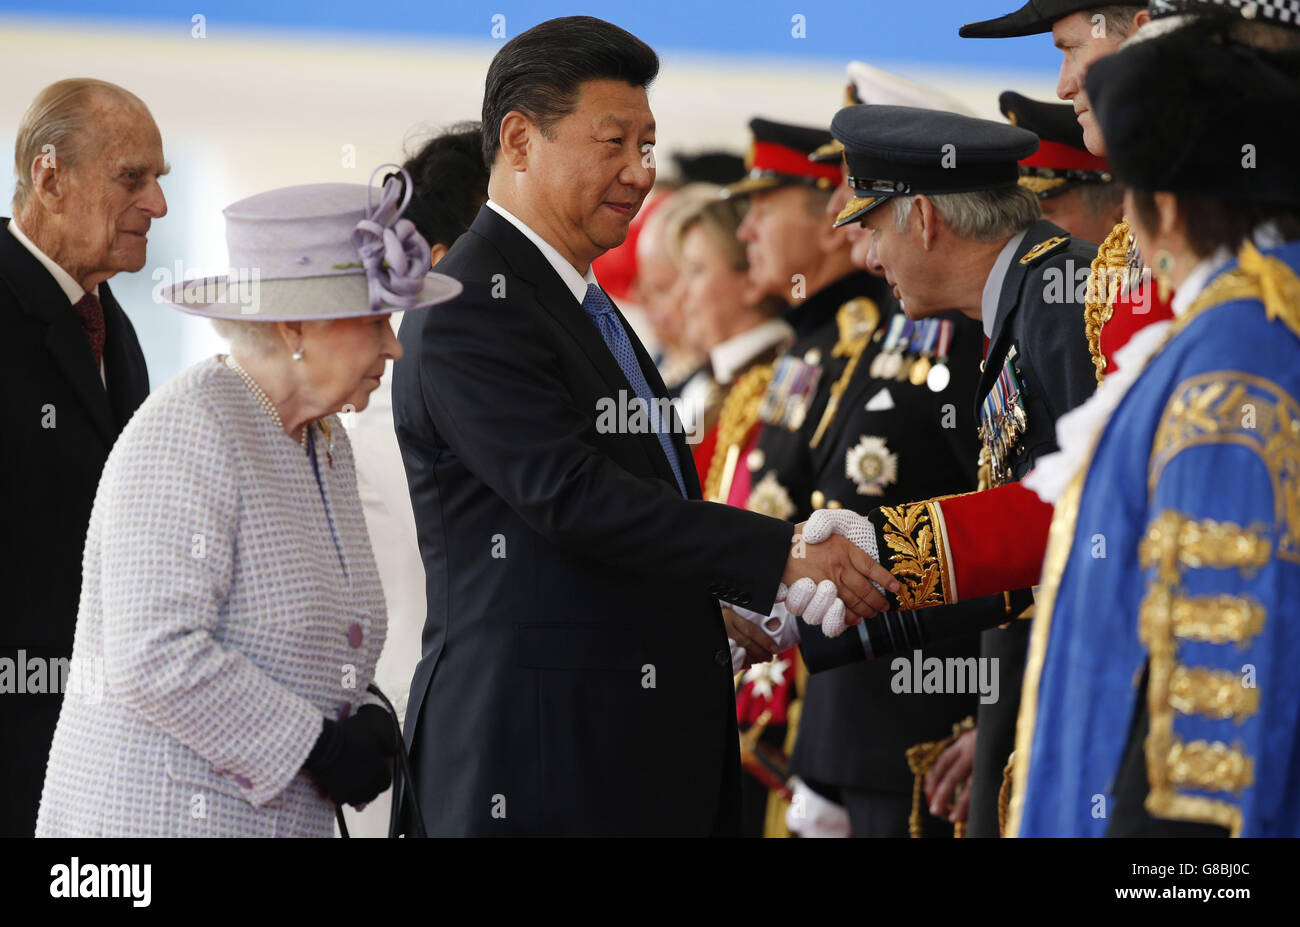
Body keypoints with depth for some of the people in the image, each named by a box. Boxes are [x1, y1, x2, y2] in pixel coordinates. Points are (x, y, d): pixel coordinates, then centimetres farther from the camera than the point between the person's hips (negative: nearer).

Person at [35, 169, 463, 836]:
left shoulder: (321, 442, 13)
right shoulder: (188, 430, -15)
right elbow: (157, 658, -23)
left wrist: (362, 719, 1)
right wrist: (319, 746, -16)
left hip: (279, 819, 8)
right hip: (155, 817, -8)